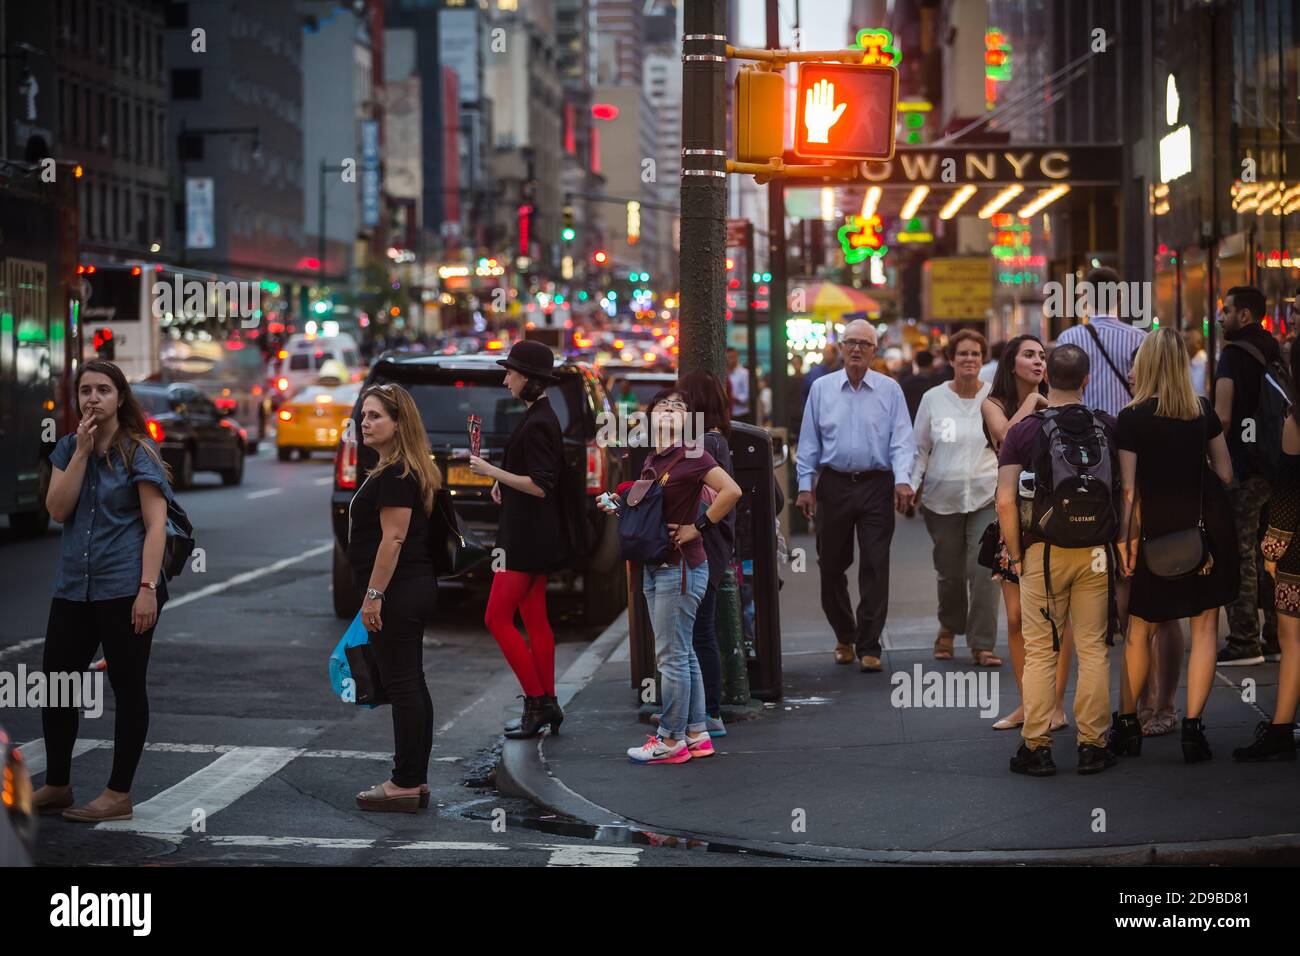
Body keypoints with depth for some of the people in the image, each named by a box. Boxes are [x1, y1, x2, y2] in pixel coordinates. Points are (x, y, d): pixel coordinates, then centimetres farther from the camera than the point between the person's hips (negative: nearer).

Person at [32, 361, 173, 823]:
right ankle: (57, 785, 25)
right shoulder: (68, 448, 11)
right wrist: (82, 451, -8)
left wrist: (148, 588, -19)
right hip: (73, 586, 6)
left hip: (125, 588, -6)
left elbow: (155, 525, -9)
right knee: (54, 682, 9)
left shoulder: (138, 452, -4)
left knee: (127, 688, 2)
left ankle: (119, 794, 9)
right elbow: (58, 510, -1)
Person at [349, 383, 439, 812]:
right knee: (411, 684, 12)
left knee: (402, 685, -6)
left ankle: (405, 784, -2)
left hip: (396, 594, -11)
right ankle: (416, 780, 16)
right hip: (416, 588, 11)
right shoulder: (403, 470, 16)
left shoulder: (395, 474, -16)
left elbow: (393, 538, -21)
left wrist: (374, 595, -21)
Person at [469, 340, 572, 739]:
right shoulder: (543, 417, 14)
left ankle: (537, 703, -6)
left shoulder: (537, 424, -18)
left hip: (527, 539, -10)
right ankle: (546, 706, 14)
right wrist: (503, 478, 10)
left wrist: (491, 471, -19)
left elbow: (541, 486, -22)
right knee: (535, 620, 11)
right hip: (533, 537, 10)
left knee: (498, 619, -8)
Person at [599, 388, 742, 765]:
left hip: (681, 567, -9)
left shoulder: (692, 456, -13)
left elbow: (731, 491, -25)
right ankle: (696, 734, 20)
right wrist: (618, 506, 8)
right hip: (655, 568, 9)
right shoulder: (651, 462, 13)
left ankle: (671, 740, 3)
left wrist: (697, 528, -19)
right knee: (682, 655, 13)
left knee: (672, 656, -4)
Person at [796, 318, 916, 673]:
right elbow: (809, 441, 8)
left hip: (877, 486, -2)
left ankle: (868, 647, 1)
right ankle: (844, 637, 28)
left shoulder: (890, 390, 3)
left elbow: (901, 440, -2)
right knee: (831, 566, 8)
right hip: (834, 484, 2)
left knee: (875, 567, -5)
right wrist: (805, 485, 1)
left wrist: (902, 480, -16)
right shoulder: (821, 389, 7)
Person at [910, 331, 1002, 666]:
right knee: (949, 572, 9)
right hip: (943, 497, 1)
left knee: (984, 569, -12)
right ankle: (949, 628, 35)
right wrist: (912, 487, 1)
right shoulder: (933, 399, 4)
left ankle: (982, 644, -5)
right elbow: (920, 448, 10)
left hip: (986, 497, -1)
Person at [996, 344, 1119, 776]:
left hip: (1044, 551, -1)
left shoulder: (1024, 432, -6)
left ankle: (1036, 747, 6)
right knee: (1093, 649, 7)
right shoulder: (1109, 428, 0)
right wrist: (1122, 542, 15)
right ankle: (1092, 745, 9)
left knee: (1039, 652, 5)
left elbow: (1005, 501, -10)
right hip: (1096, 553, 1)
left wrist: (1015, 554, -2)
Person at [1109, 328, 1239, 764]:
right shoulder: (1204, 410, 5)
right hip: (1209, 522, 2)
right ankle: (1193, 727, 0)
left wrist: (1125, 540, -4)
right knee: (1205, 626, 4)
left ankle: (1126, 723, 20)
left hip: (1159, 526, -2)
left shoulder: (1132, 419, -6)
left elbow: (1129, 489, -9)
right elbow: (1226, 474, 11)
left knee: (1140, 628, 11)